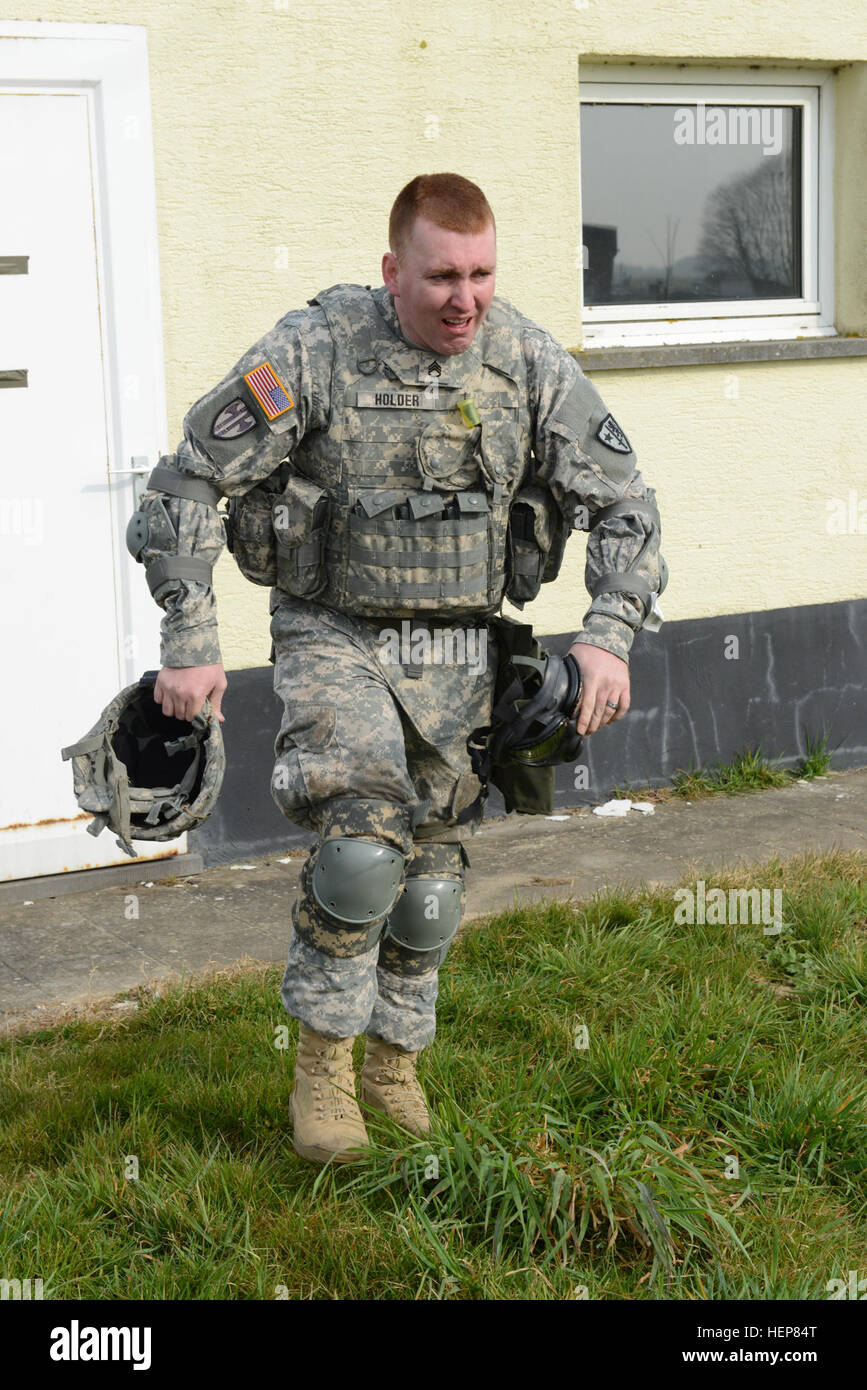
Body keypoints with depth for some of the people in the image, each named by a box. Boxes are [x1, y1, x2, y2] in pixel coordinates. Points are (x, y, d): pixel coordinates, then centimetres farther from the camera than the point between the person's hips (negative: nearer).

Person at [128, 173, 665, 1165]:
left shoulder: (530, 363, -8)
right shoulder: (314, 351, -16)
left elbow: (622, 503, -2)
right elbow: (187, 482, -12)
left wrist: (608, 634, -17)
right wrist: (189, 641, -15)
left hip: (458, 653, 4)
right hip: (335, 638, -3)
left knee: (431, 875, 10)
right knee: (362, 844, -23)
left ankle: (393, 1062, 33)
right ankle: (321, 1060, -2)